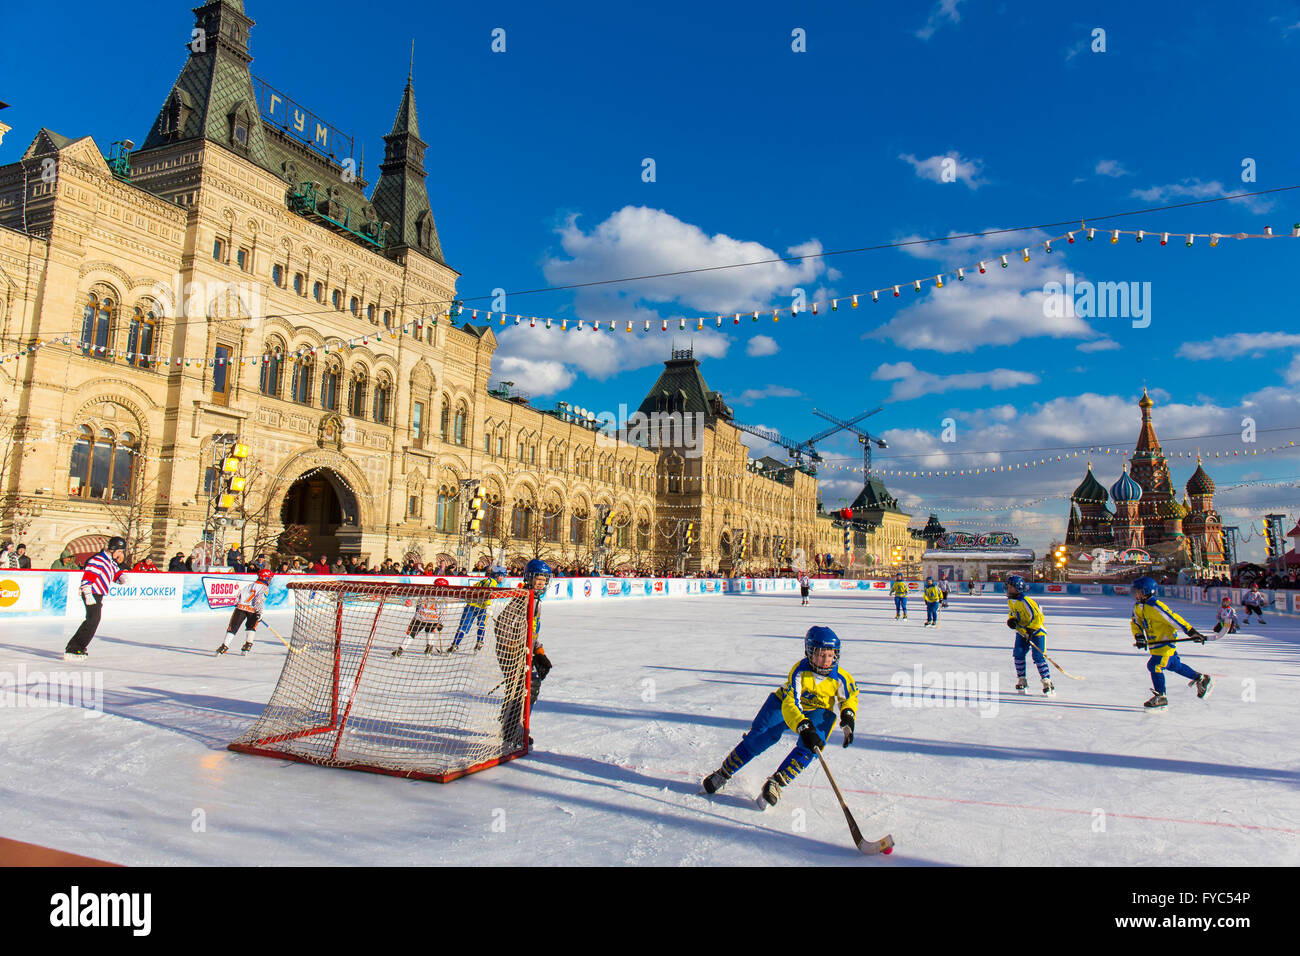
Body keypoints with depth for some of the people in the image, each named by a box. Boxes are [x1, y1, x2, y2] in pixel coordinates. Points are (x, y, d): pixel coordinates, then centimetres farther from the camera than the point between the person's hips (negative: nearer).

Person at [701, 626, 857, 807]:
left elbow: (850, 697, 3)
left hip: (818, 711, 2)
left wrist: (848, 715, -16)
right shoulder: (799, 671, -31)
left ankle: (776, 782, -15)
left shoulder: (841, 677, -21)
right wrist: (803, 727, -55)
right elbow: (790, 704, -40)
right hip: (786, 703, -2)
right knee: (759, 738, -14)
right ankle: (724, 772, 5)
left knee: (809, 746, -27)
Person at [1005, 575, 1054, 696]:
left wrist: (1030, 630, -30)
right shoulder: (1010, 601, 1)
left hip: (1036, 631, -8)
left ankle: (1048, 685, -7)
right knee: (1018, 654, -3)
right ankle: (1022, 682, 8)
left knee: (1038, 657, -14)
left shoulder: (1025, 601, -26)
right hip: (1021, 631, 8)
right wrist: (1011, 620, -3)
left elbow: (1036, 617, -27)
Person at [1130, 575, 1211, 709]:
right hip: (1154, 644, 9)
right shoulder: (1138, 607, 2)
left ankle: (1160, 697, 0)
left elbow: (1174, 619, -24)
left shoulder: (1155, 607, -25)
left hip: (1166, 642, -9)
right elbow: (1136, 623, 9)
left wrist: (1191, 632, -24)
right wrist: (1139, 636, -7)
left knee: (1155, 666, -12)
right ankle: (1201, 679, 38)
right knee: (1173, 665, 20)